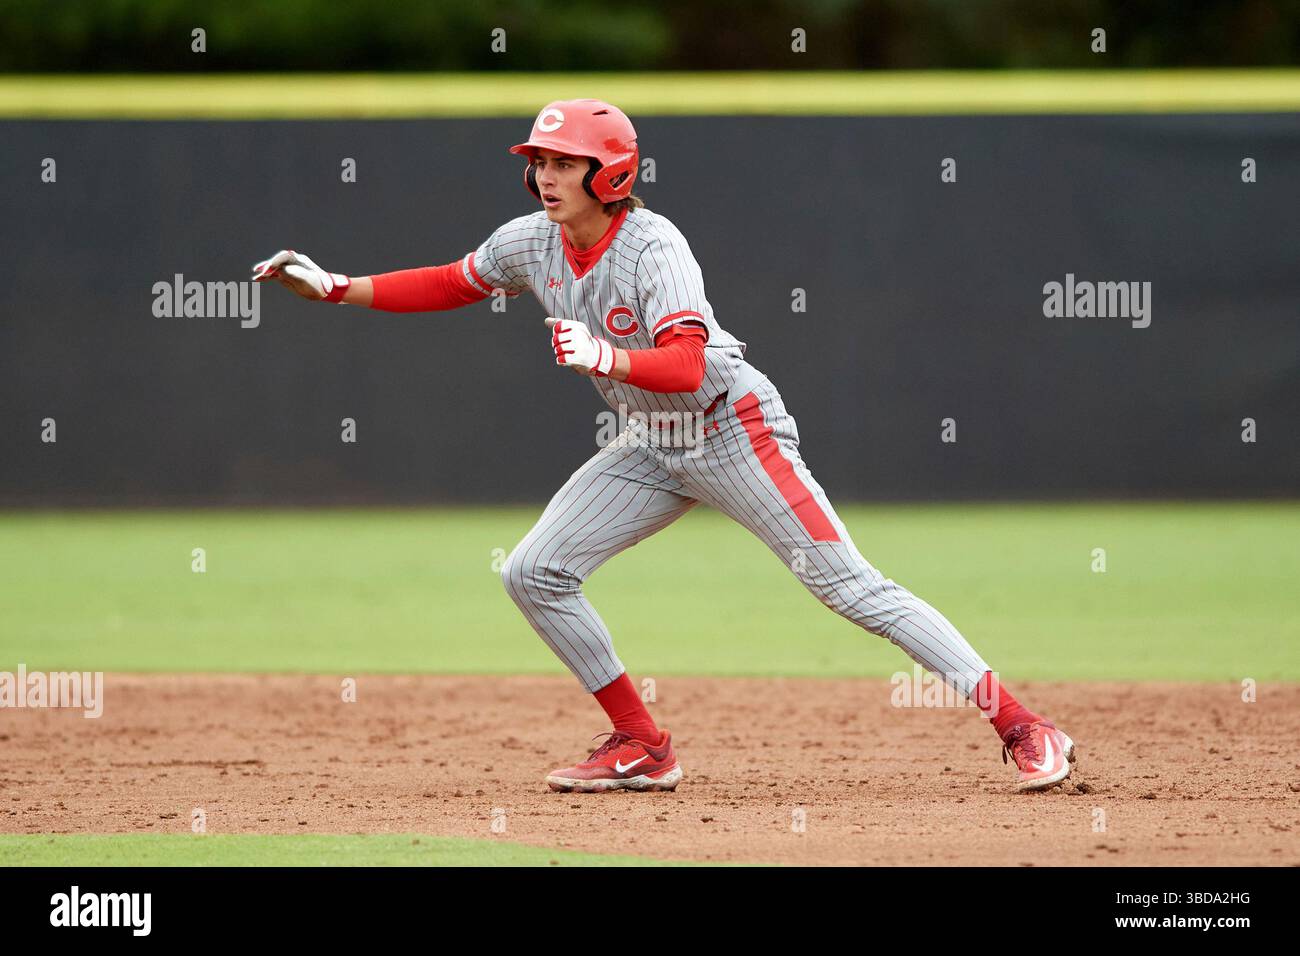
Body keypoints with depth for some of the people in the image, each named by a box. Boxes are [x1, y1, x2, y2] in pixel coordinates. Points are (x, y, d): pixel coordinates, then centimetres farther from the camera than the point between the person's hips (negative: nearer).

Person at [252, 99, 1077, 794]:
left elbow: (685, 366, -34)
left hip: (731, 427, -8)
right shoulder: (531, 242, -3)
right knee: (533, 574, -1)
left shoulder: (652, 248, -24)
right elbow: (452, 285, 13)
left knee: (849, 585, -14)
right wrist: (336, 288, 6)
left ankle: (1021, 727, -13)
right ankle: (643, 749, 8)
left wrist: (601, 358, -49)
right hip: (653, 445, 8)